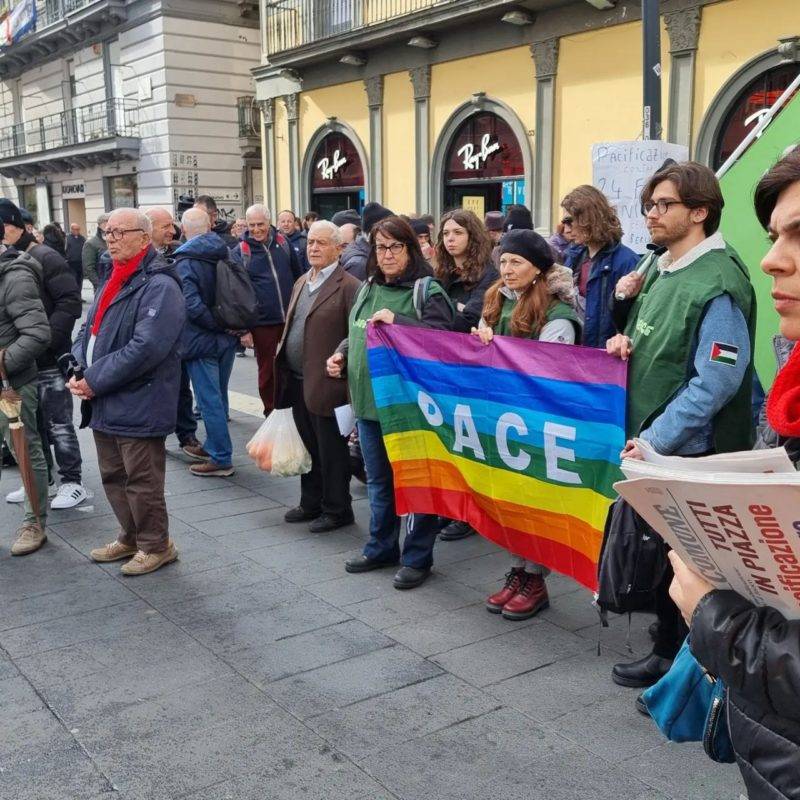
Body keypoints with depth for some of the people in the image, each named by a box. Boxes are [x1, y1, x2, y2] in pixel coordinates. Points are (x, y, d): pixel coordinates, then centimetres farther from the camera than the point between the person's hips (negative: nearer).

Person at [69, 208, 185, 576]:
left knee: (142, 482, 3)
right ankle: (130, 537, 36)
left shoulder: (159, 286, -16)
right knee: (113, 476, 19)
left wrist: (95, 380, -19)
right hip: (104, 403, 9)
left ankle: (156, 546, 21)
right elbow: (88, 332, 17)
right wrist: (78, 372, -2)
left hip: (138, 404, -9)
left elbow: (145, 348, -25)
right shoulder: (112, 282, 14)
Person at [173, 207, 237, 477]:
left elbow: (193, 305, -23)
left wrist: (218, 326, -14)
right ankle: (213, 447, 32)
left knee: (209, 399, -1)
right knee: (219, 396, 18)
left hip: (201, 340, -7)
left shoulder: (184, 261, -14)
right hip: (227, 341, 7)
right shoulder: (224, 254, 5)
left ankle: (222, 458, 4)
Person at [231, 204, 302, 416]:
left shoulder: (282, 242, 3)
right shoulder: (240, 253, -6)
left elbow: (298, 274, 15)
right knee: (267, 371, 9)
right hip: (262, 324, -3)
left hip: (291, 319, 3)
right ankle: (271, 414, 23)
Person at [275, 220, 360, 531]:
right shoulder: (302, 282, 15)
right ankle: (312, 503, 32)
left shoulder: (348, 286, -11)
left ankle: (337, 509, 17)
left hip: (326, 383, -8)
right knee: (310, 447, 19)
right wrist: (282, 359, 15)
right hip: (297, 381, 8)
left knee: (331, 451, 4)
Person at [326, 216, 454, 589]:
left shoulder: (427, 290, -9)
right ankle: (381, 548, 34)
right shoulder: (368, 288, 12)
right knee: (378, 480, 18)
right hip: (368, 401, 7)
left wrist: (396, 320, -25)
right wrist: (341, 353, 6)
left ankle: (417, 557, 18)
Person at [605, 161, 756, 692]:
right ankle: (669, 649, 37)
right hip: (650, 441, 8)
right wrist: (628, 342, -1)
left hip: (691, 455, -8)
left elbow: (716, 382, -23)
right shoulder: (659, 268, 9)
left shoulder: (718, 284, -18)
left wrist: (656, 440, -21)